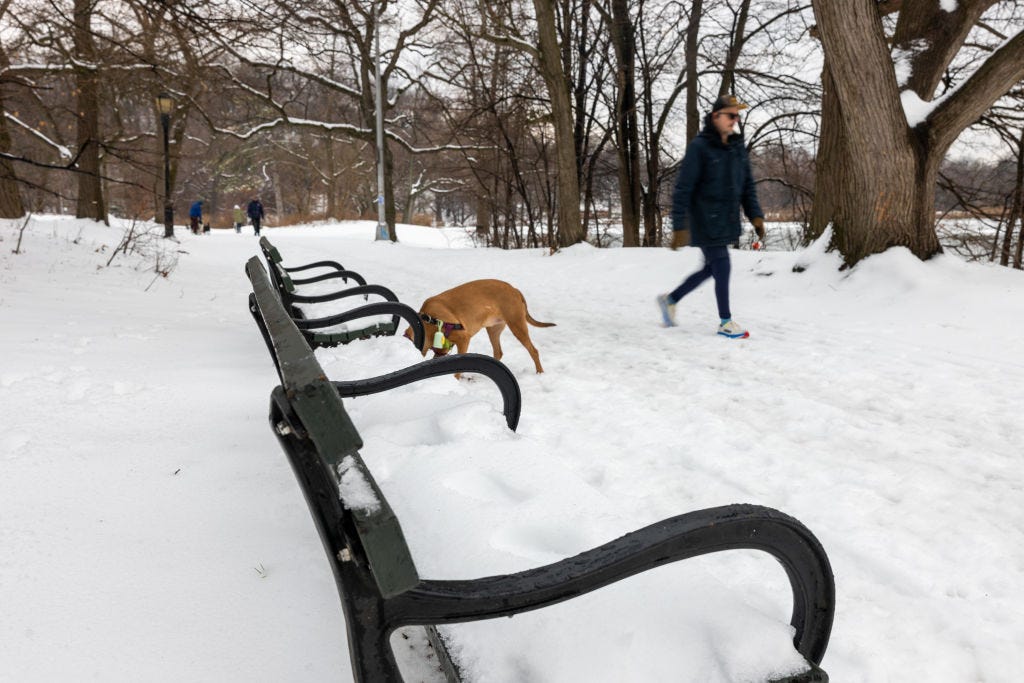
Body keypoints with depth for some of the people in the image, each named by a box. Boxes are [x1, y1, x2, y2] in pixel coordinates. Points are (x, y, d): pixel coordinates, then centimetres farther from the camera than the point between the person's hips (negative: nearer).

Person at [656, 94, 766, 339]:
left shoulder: (737, 146, 8)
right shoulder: (699, 147, -12)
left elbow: (747, 185, 15)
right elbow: (683, 189, -14)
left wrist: (755, 215, 3)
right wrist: (678, 227, -17)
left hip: (726, 222, 8)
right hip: (707, 222, -7)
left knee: (711, 268, 16)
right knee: (722, 269, -4)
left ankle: (670, 299, 34)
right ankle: (725, 322, 12)